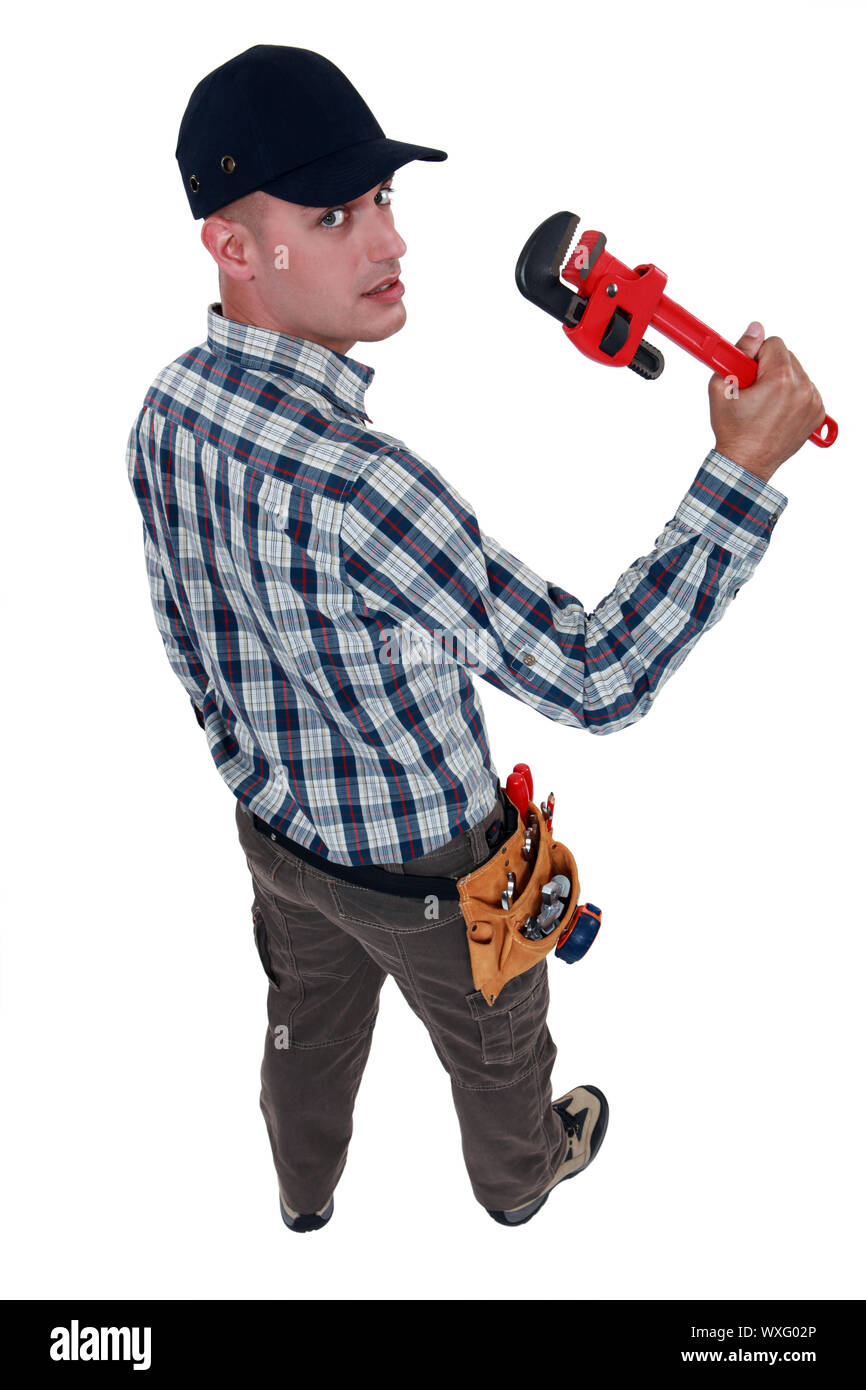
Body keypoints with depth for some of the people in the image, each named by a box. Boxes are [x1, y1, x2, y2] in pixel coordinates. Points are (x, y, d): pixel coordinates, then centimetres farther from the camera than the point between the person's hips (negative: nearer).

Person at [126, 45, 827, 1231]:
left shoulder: (166, 412, -14)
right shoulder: (350, 487, -42)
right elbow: (598, 681, -38)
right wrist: (744, 468, -36)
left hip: (275, 829, 7)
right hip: (423, 866, -6)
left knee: (308, 1025, 33)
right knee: (494, 1045, 27)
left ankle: (305, 1189, 62)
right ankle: (521, 1176, 59)